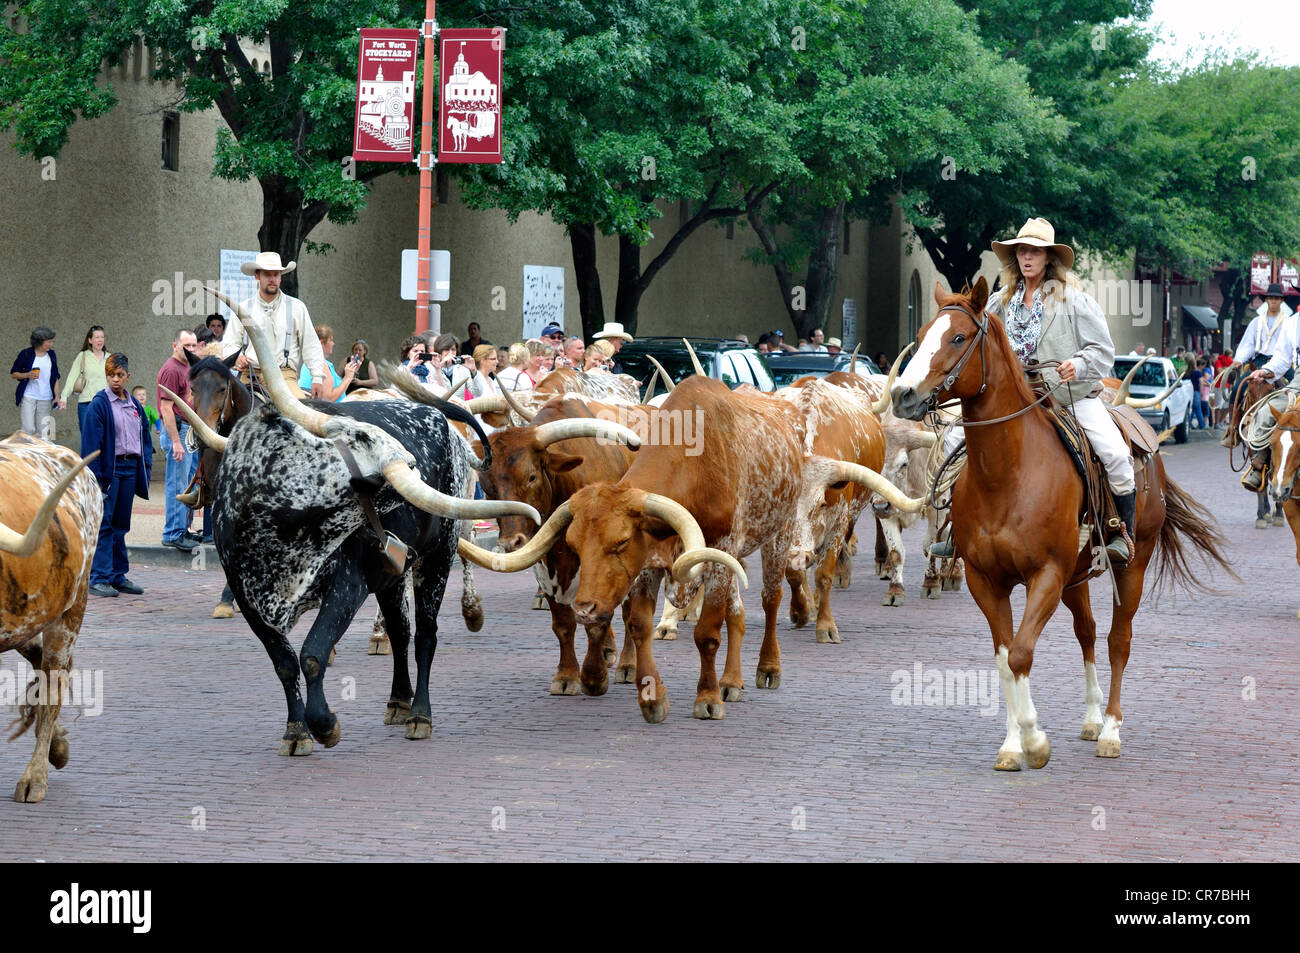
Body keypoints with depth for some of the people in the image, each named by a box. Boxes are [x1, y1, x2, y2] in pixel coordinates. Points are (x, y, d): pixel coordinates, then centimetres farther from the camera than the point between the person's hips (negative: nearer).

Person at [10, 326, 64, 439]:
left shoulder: (51, 355, 10)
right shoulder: (26, 354, -3)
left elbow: (55, 378, 16)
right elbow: (13, 374, 3)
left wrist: (57, 397, 6)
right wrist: (27, 375, -15)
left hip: (46, 399, 4)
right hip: (28, 397, -4)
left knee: (43, 431, 2)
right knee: (29, 429, -13)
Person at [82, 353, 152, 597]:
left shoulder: (135, 405, 12)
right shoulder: (100, 404, -7)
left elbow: (145, 437, 18)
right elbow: (91, 442, -11)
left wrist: (146, 466, 6)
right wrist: (94, 475, -17)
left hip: (130, 469, 6)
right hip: (109, 469, -6)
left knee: (121, 524, 11)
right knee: (104, 524, -6)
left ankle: (118, 575, 16)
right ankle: (99, 577, -5)